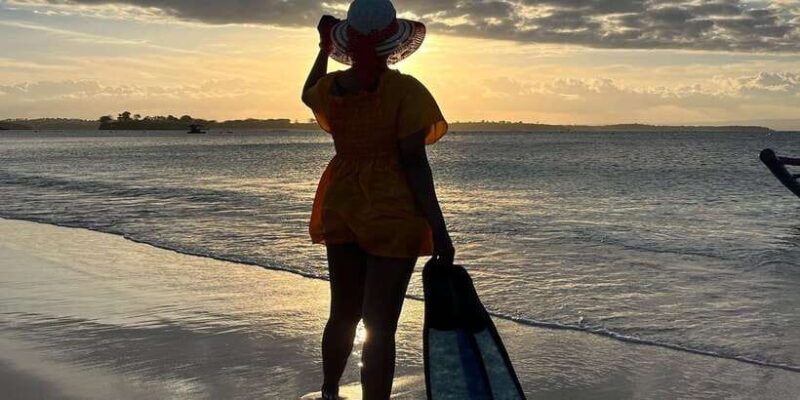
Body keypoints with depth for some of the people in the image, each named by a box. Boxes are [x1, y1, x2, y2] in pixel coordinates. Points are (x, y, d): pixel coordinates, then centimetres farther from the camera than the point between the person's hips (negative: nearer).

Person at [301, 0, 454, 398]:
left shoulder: (331, 88, 2)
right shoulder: (404, 90, -13)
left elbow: (309, 94, 28)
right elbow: (414, 163, -16)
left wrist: (324, 48, 39)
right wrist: (439, 231, -13)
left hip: (341, 214, 6)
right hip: (392, 219, -6)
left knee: (343, 315, 22)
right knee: (380, 327, -4)